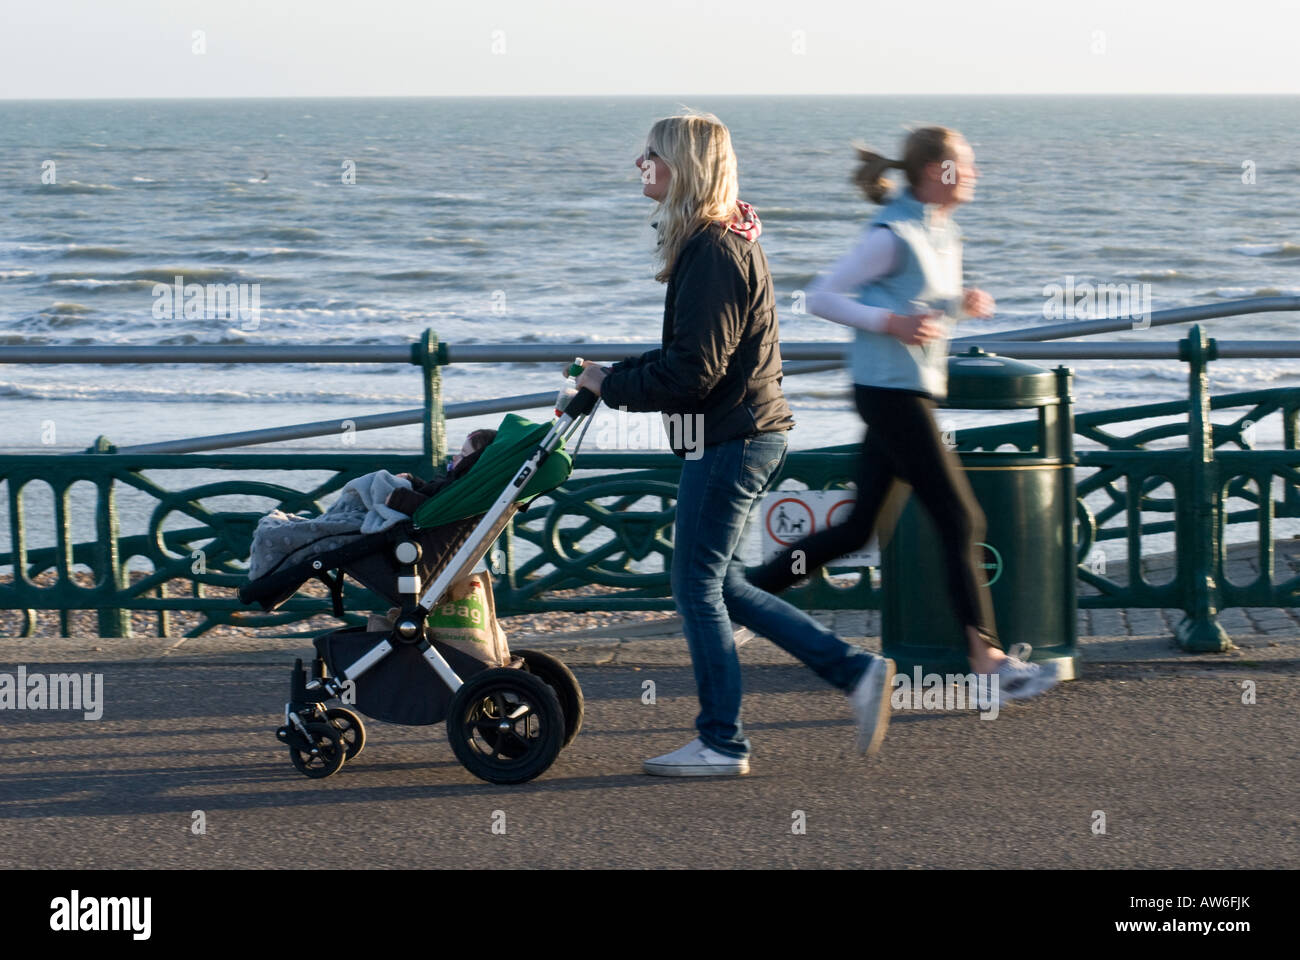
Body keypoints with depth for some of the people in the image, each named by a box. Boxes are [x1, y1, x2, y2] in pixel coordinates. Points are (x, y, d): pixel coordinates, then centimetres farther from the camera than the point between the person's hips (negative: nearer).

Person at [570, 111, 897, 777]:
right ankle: (856, 672, 14)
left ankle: (722, 744, 7)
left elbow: (693, 372, -22)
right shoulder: (723, 241, 14)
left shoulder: (714, 253, -19)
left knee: (698, 586, -1)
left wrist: (610, 385, -11)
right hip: (748, 433, 10)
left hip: (729, 440, -10)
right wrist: (616, 372, 13)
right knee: (721, 584, 14)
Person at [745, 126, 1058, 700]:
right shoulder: (894, 236, -14)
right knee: (960, 522, -8)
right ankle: (988, 662, -5)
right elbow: (821, 297, -12)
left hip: (913, 393, 10)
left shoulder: (942, 232, 13)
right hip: (890, 391, -10)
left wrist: (963, 305, 7)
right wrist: (892, 323, -21)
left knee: (861, 528, 11)